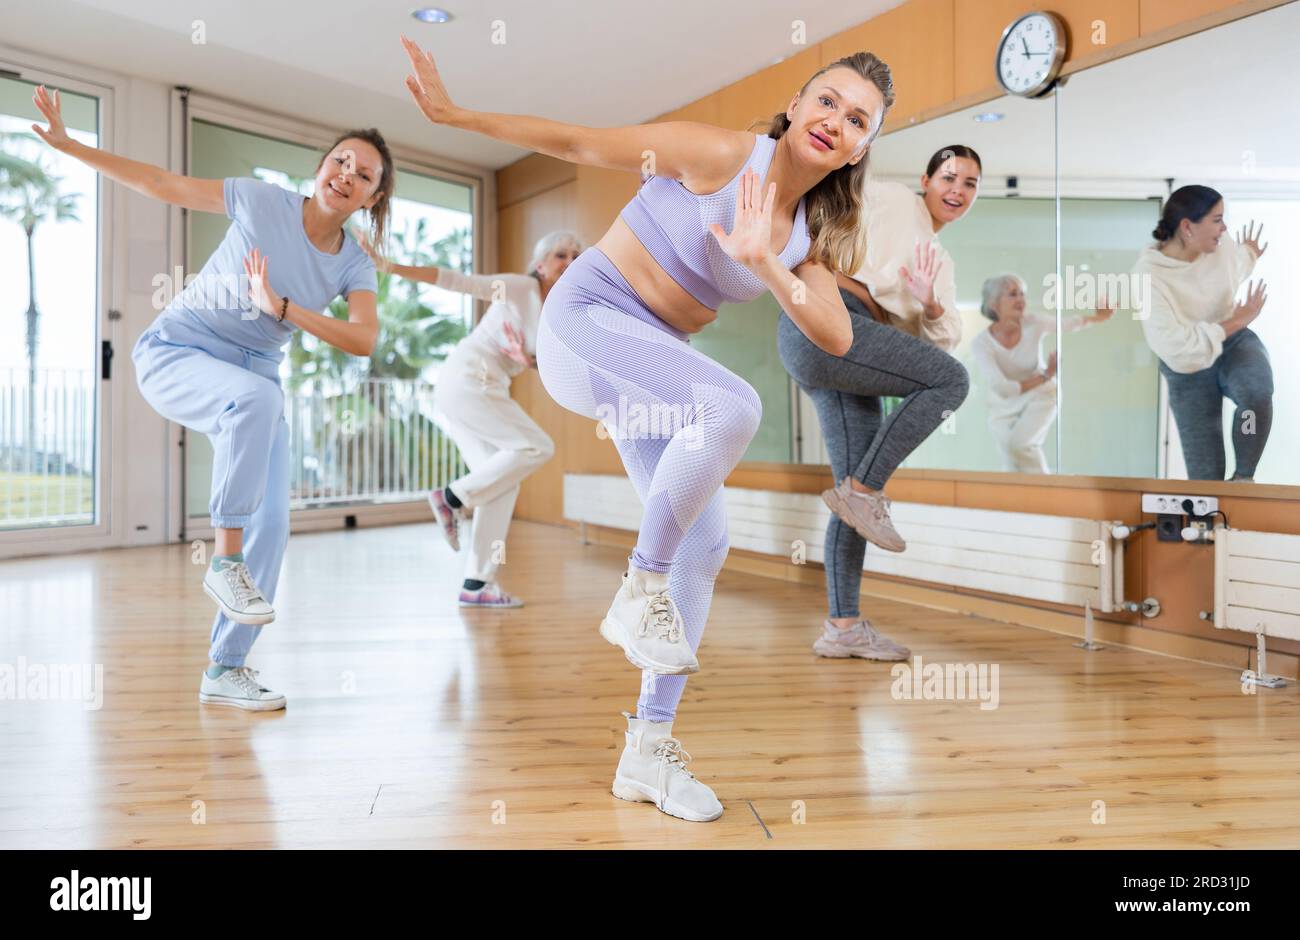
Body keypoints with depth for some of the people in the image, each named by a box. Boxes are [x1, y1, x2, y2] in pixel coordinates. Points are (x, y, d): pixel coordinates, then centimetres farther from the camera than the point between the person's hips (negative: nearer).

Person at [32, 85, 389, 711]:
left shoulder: (354, 268, -4)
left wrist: (281, 306, -30)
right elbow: (163, 185, -1)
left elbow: (363, 340, -21)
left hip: (254, 376, 4)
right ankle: (224, 559, -24)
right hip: (175, 353, -4)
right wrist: (67, 144, -2)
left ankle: (225, 670, 7)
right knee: (257, 397, -40)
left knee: (269, 529, -6)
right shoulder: (262, 202, -10)